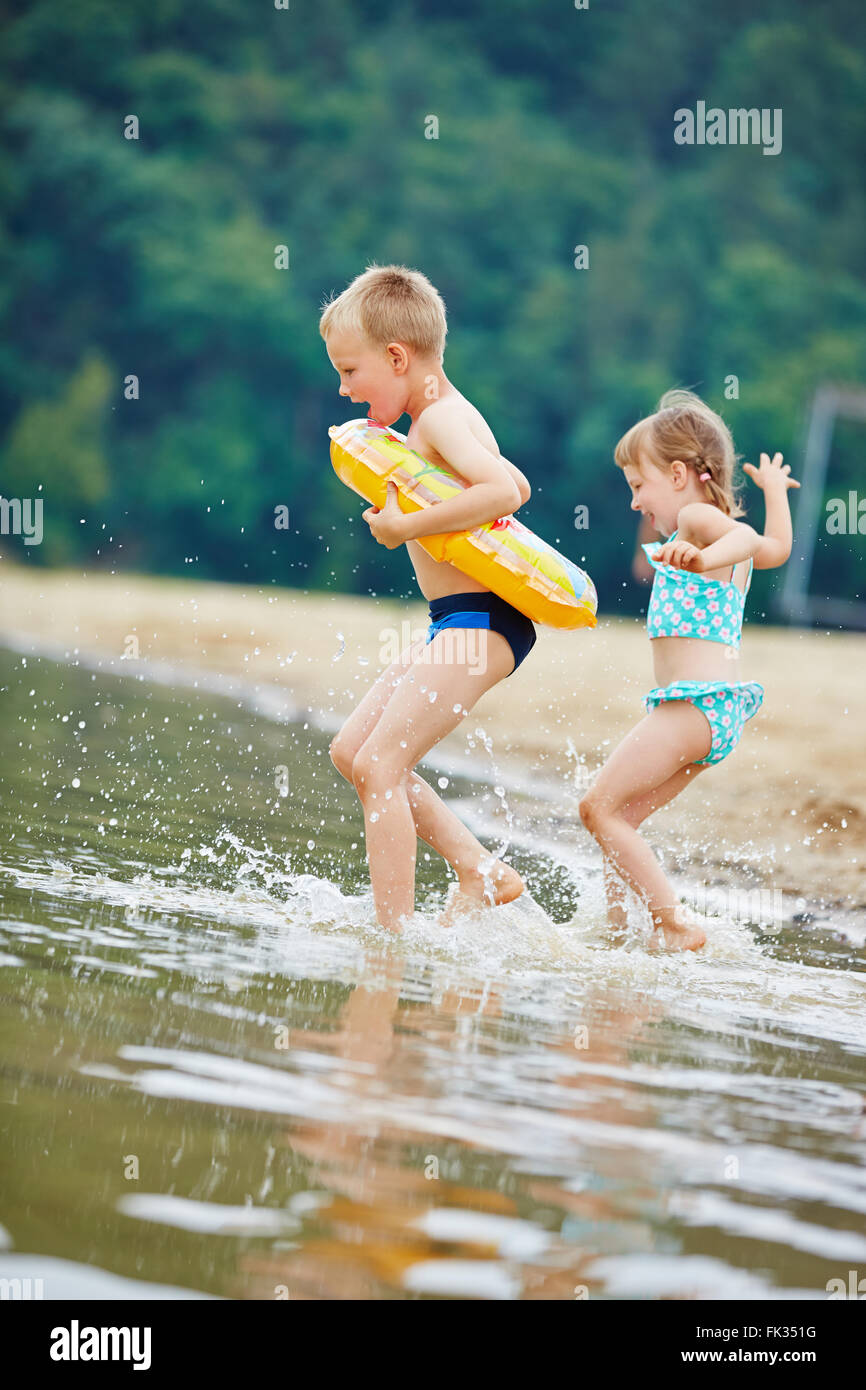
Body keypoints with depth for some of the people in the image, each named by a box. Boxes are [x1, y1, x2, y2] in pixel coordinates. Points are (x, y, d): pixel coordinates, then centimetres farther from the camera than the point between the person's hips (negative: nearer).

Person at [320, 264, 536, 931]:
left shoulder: (439, 420, -14)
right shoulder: (452, 414, 16)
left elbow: (502, 491, -31)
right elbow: (516, 485, 30)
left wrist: (408, 526, -25)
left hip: (479, 619, -11)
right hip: (462, 624, 11)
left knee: (379, 765, -14)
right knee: (352, 750, 13)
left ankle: (395, 933, -13)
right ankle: (481, 872, 15)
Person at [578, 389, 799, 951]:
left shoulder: (696, 518, -8)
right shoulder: (728, 533, 20)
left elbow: (748, 539, -29)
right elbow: (777, 547, 40)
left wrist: (702, 558, -49)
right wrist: (774, 490, 56)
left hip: (695, 701, -10)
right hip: (723, 707, 10)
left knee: (600, 807, -11)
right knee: (620, 819, 12)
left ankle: (677, 925, -14)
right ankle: (616, 933, 11)